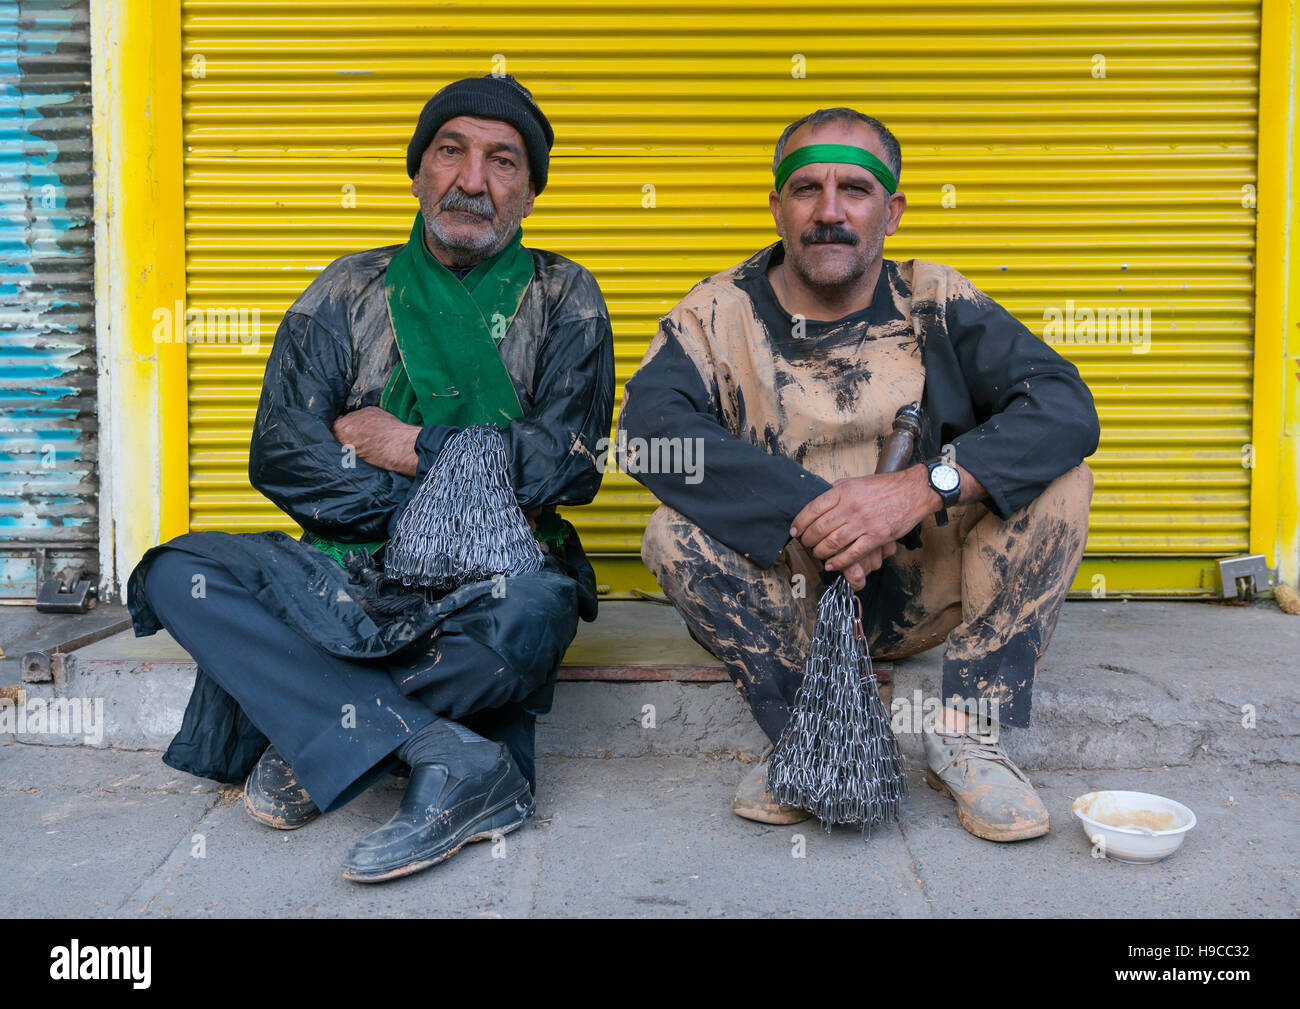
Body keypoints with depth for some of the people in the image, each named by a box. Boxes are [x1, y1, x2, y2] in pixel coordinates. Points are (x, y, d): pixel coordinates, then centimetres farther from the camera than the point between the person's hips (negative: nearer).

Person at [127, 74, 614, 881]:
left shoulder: (565, 300, 6)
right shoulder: (351, 291, 10)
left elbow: (569, 464, -7)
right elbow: (278, 455, 0)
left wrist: (410, 447, -7)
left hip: (494, 574, -2)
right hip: (352, 571, 3)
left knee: (537, 612, -36)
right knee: (179, 577, -20)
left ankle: (313, 742, -14)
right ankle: (450, 758, -30)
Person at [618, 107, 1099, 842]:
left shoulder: (937, 304, -3)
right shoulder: (722, 312, -5)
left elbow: (1068, 407, -16)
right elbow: (649, 428, -23)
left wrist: (922, 487, -31)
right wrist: (807, 513, -31)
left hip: (923, 589, 1)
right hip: (786, 595, -1)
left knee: (1057, 477, -17)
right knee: (676, 534, -26)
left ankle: (968, 735, -15)